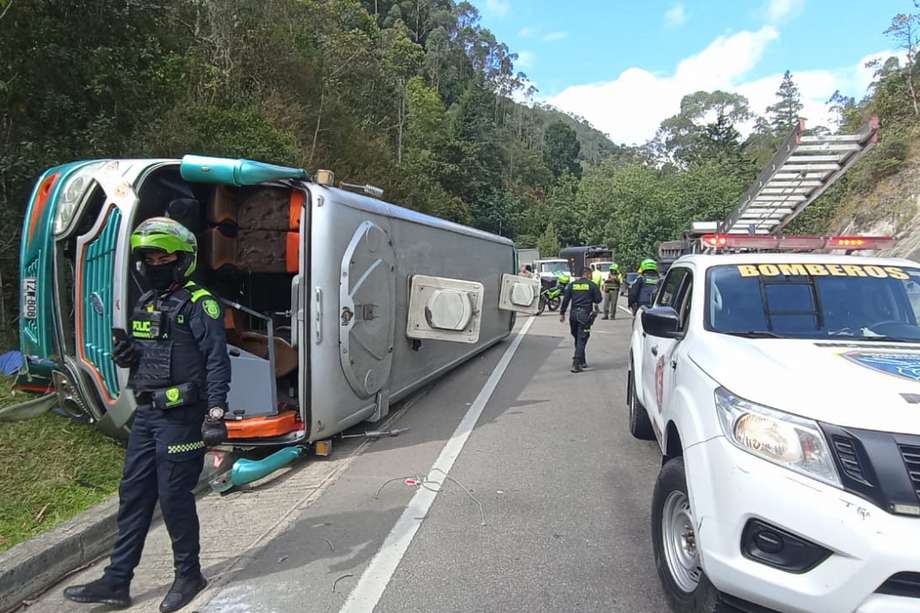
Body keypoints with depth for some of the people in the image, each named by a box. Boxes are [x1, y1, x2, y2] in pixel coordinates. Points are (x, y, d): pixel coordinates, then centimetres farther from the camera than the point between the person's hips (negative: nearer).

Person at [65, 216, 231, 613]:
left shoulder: (199, 304, -12)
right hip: (146, 415, 8)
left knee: (174, 497, 2)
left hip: (181, 417, -8)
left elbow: (217, 362, -16)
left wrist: (215, 414, -22)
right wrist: (126, 356, -1)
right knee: (133, 494, 13)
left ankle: (188, 574, 22)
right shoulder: (145, 305, 13)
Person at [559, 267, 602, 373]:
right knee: (582, 339, -4)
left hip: (574, 314, 3)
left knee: (577, 338, 18)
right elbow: (598, 299, 0)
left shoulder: (571, 285, 6)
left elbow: (565, 300, 4)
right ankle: (576, 364, -13)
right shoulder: (592, 285, -1)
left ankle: (582, 361, 27)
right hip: (586, 314, -3)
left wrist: (562, 313, 9)